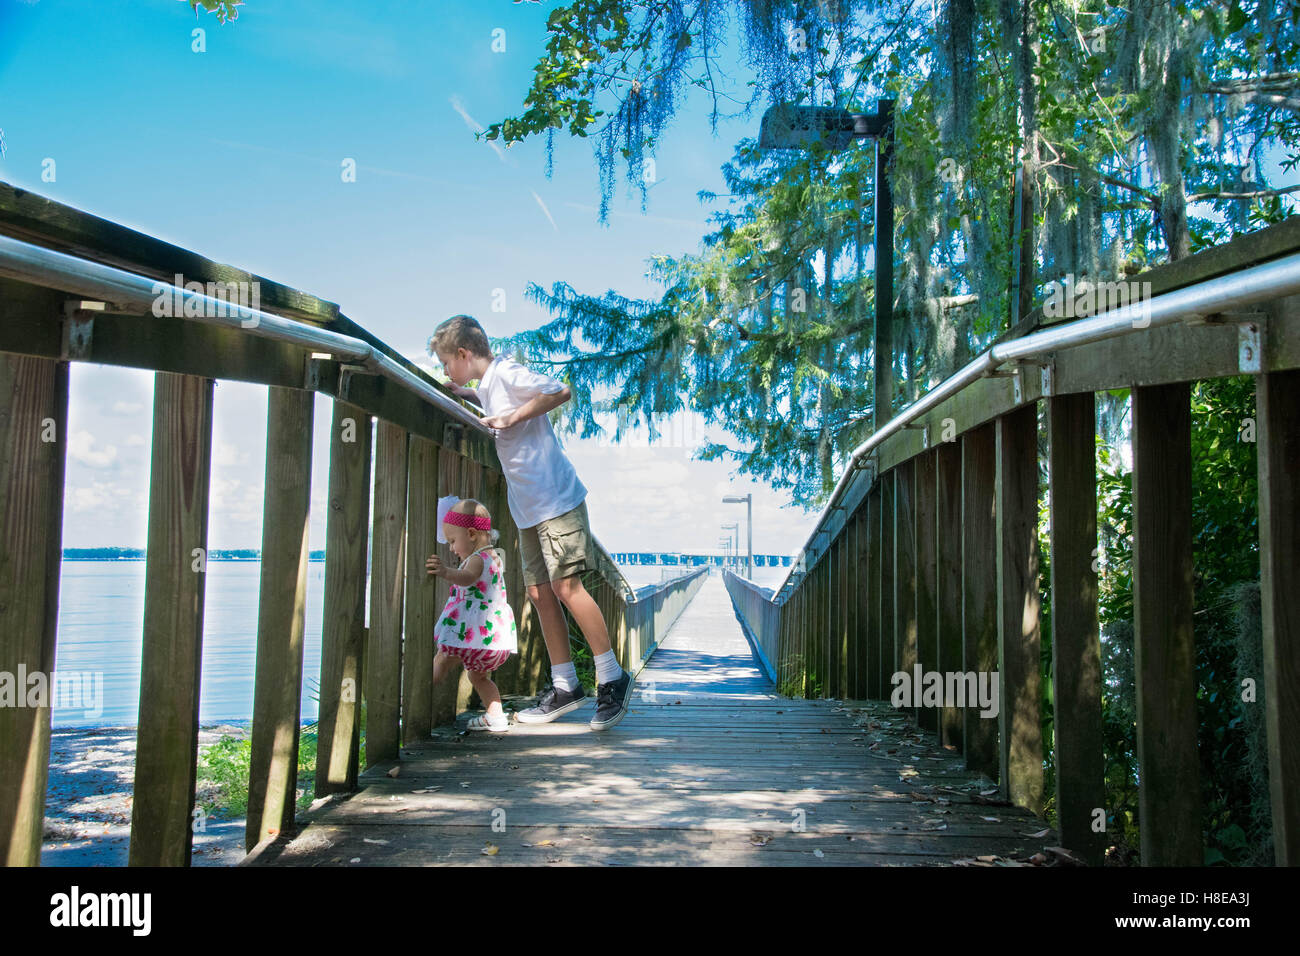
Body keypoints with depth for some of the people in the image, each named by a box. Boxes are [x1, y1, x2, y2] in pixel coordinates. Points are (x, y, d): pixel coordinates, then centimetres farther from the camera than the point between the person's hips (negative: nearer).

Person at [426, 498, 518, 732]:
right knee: (479, 676, 23)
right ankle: (495, 715, 15)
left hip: (471, 632, -10)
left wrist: (446, 572, -55)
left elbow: (468, 578, -37)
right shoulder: (495, 557, 17)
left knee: (439, 665, -3)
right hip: (496, 633, 10)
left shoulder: (477, 559, -13)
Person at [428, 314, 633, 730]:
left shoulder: (507, 373, -10)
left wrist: (512, 418, -18)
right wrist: (470, 396, 24)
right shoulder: (489, 384, 16)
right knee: (540, 592, 6)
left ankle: (612, 678, -5)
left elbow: (560, 391, -18)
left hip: (555, 499, -9)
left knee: (565, 586, -12)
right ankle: (565, 687, 11)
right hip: (528, 508, 10)